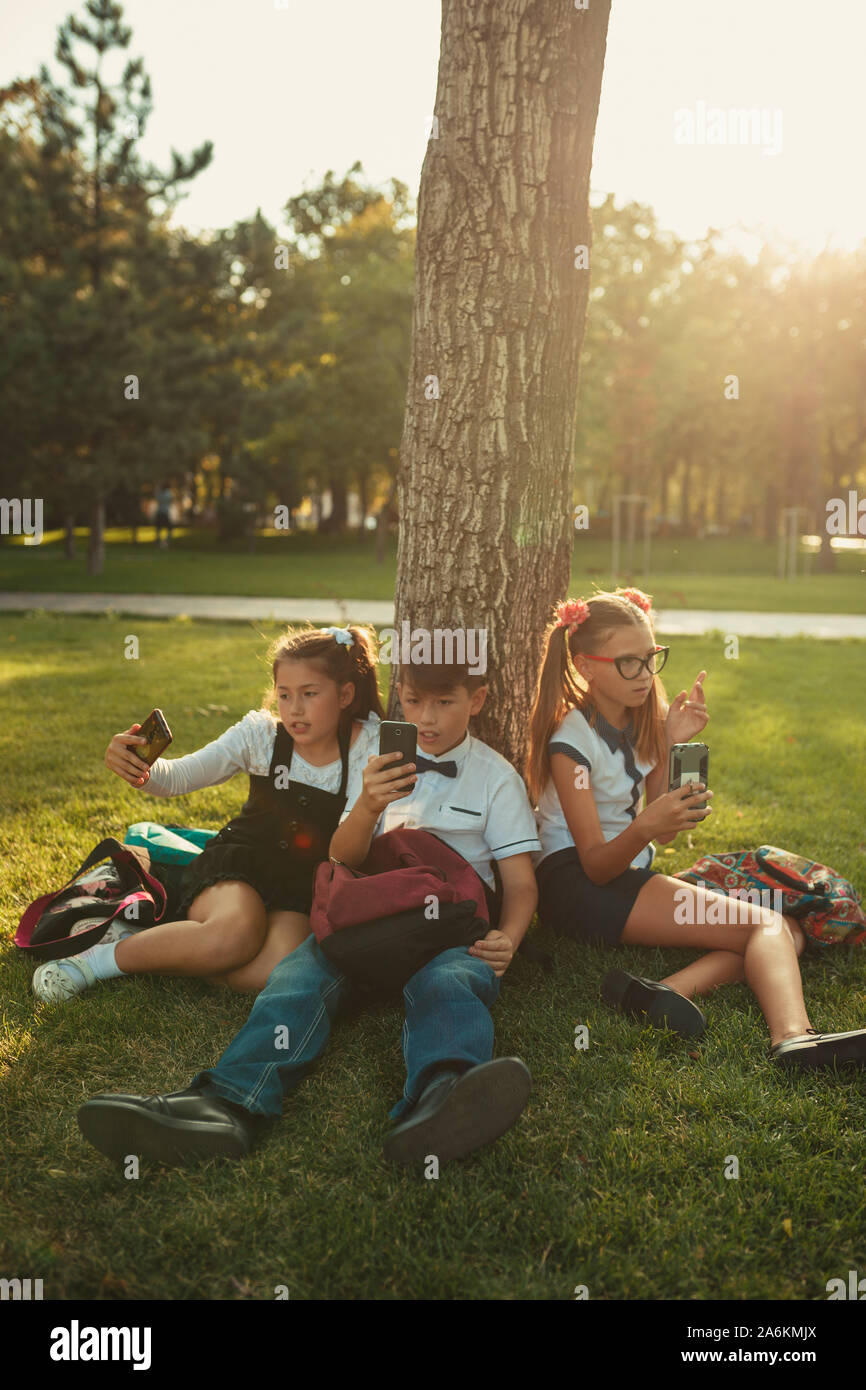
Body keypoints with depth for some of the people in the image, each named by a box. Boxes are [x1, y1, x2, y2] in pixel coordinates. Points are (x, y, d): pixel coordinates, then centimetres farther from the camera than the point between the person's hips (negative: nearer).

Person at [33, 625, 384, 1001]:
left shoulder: (367, 746, -9)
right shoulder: (260, 734, -7)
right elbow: (180, 777, -10)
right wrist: (139, 770, -31)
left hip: (299, 889, 1)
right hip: (233, 869, -1)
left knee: (279, 970, -32)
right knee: (235, 933, -37)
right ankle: (100, 957, -13)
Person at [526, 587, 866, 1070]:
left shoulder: (644, 720, 7)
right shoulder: (572, 742, -14)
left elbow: (663, 836, 4)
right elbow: (596, 864, -17)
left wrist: (672, 745, -8)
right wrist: (645, 826, -37)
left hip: (629, 876, 8)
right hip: (579, 888, -8)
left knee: (788, 929, -10)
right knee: (767, 926, -20)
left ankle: (670, 990, -32)